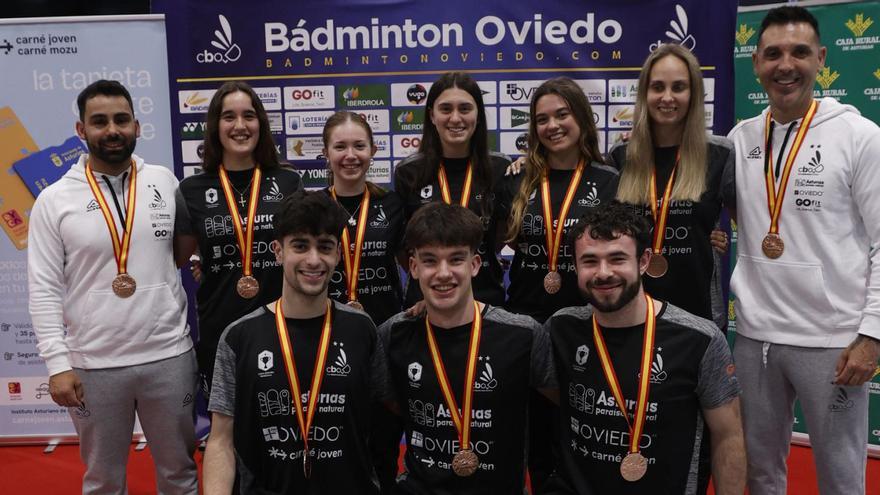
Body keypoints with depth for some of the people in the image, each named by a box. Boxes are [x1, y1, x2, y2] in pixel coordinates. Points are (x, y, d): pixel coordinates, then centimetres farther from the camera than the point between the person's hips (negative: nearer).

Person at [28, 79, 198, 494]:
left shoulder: (164, 181, 2)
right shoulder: (53, 200, -3)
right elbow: (44, 289, -4)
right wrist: (57, 363, -9)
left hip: (169, 355, 1)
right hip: (93, 365, -1)